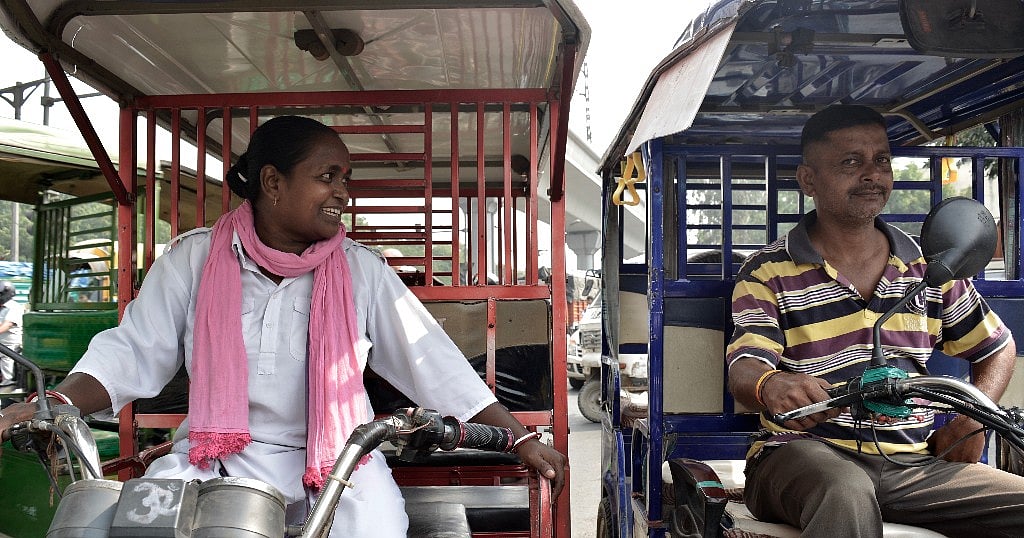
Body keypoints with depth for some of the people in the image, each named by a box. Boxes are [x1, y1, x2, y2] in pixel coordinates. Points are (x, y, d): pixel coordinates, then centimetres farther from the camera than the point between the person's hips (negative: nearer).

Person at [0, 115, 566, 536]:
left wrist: (519, 436, -5)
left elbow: (432, 358, -1)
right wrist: (55, 403, -19)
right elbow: (132, 350, 1)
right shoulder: (194, 258, 1)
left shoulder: (361, 270, 0)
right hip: (215, 457, 0)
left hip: (336, 461, 0)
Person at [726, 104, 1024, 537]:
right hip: (806, 454, -5)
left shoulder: (928, 268, 14)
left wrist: (972, 420, 5)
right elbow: (744, 369, -12)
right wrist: (771, 384, -37)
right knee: (845, 495, -38)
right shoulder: (767, 273, 0)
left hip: (914, 464, 6)